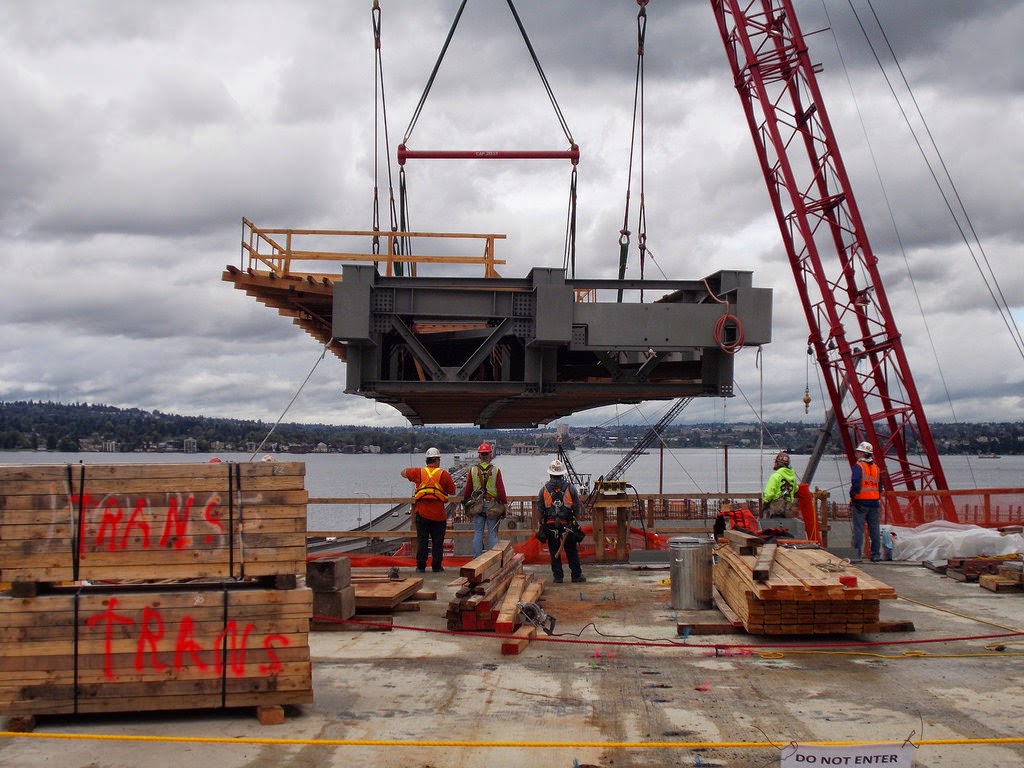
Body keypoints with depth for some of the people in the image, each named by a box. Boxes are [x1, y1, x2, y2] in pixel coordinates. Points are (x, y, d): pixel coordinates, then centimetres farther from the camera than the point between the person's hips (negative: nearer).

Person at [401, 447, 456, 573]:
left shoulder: (419, 472, 1)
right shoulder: (444, 474, -4)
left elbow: (403, 473, 19)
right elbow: (453, 492, 3)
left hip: (422, 512, 2)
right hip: (438, 514, -2)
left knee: (422, 540, 8)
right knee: (437, 541, 7)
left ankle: (421, 566, 8)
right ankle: (436, 566, 9)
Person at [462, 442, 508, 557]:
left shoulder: (473, 470, -2)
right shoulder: (495, 470, -7)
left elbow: (467, 489, 4)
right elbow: (501, 489, -6)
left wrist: (465, 502, 16)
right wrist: (505, 504, 2)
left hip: (477, 505, 2)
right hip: (492, 506, -1)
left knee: (478, 533, 7)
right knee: (492, 534, 4)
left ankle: (477, 558, 9)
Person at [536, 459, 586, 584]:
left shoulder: (544, 488, 0)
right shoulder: (570, 487, -1)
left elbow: (539, 507, 3)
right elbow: (577, 506, 2)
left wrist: (543, 520, 14)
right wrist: (572, 518, 15)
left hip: (550, 525, 0)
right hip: (567, 524, 0)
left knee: (554, 551, 8)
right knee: (571, 551, 8)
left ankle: (558, 576, 7)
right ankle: (576, 575, 12)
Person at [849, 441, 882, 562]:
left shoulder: (858, 466, -8)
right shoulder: (876, 467, 13)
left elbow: (855, 484, -19)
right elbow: (880, 486, 17)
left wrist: (852, 496, -10)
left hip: (860, 502, -6)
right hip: (874, 502, 6)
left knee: (858, 529, -4)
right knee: (874, 529, 10)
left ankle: (857, 554, -7)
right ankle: (876, 554, 14)